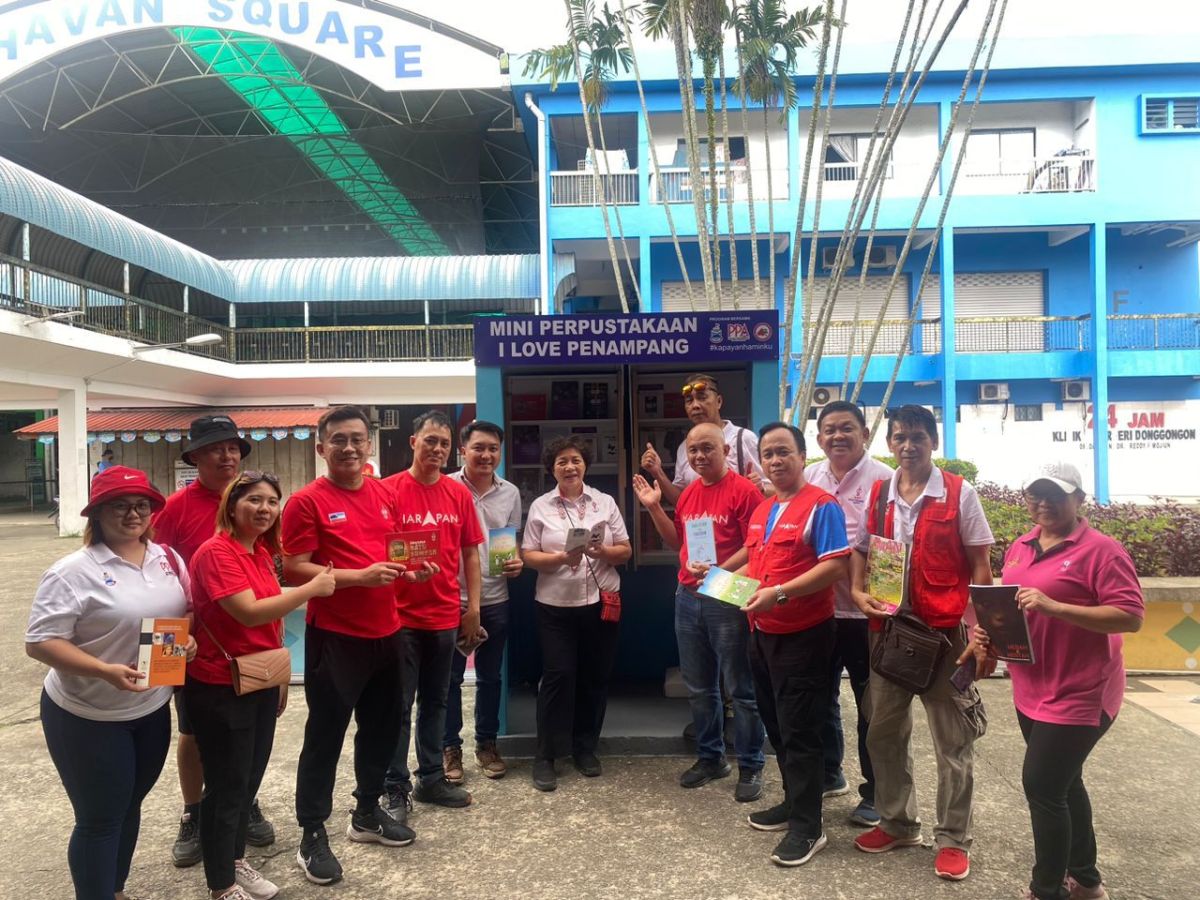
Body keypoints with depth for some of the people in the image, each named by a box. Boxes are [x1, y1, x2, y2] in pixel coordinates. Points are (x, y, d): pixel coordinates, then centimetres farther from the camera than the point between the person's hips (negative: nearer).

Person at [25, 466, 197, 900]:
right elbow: (39, 642, -19)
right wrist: (104, 671, -30)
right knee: (99, 820, 6)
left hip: (152, 709, 6)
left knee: (129, 806, 21)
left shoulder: (167, 559, 1)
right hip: (87, 718, -6)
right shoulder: (73, 572, -18)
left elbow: (187, 609, 13)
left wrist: (189, 637, -9)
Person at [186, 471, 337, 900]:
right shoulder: (216, 552, -19)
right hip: (220, 688, -8)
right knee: (226, 786, 5)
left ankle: (236, 862, 38)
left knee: (250, 779, 19)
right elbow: (249, 612, -28)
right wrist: (312, 588, -22)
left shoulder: (262, 552, 7)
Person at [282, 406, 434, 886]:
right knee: (324, 735, 4)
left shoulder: (385, 495, 7)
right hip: (333, 636, -6)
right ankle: (312, 836, 19)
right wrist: (361, 576, -25)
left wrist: (411, 571, -2)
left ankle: (367, 813, 37)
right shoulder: (306, 501, -11)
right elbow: (294, 570, -17)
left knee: (382, 727, 18)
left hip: (386, 631, 7)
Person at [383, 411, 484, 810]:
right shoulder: (388, 490, -8)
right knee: (399, 706, 7)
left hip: (446, 616, 4)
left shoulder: (459, 493, 4)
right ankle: (396, 788, 20)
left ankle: (431, 779, 30)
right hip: (400, 617, -4)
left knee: (435, 701, 16)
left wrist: (473, 606, 6)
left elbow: (470, 553, 9)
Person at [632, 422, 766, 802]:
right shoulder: (687, 493, 11)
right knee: (698, 688, 16)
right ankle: (710, 757, 31)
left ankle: (750, 766, 17)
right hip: (687, 598, 7)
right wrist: (654, 507, 9)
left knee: (741, 688, 4)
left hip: (727, 599, -7)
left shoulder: (744, 490, -11)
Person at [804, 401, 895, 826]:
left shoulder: (884, 480, -10)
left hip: (866, 612, -5)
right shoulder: (808, 479, 6)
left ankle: (875, 793, 26)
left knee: (870, 707, 9)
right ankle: (828, 774, 40)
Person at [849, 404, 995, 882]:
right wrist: (858, 592, -7)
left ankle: (953, 838, 23)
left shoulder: (960, 494, -5)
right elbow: (860, 552, 12)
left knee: (953, 740, 7)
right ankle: (897, 822, 32)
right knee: (884, 732, 14)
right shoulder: (875, 496, 6)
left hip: (945, 631, -4)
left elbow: (980, 567, -3)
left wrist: (974, 629, -10)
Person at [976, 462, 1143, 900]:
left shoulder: (1101, 549, -14)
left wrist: (1054, 607, -29)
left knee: (1041, 785, -6)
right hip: (1032, 689, 8)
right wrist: (990, 628, -1)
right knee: (1062, 784, 20)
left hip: (1079, 692, -8)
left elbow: (1131, 616, -21)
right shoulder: (1020, 547, 9)